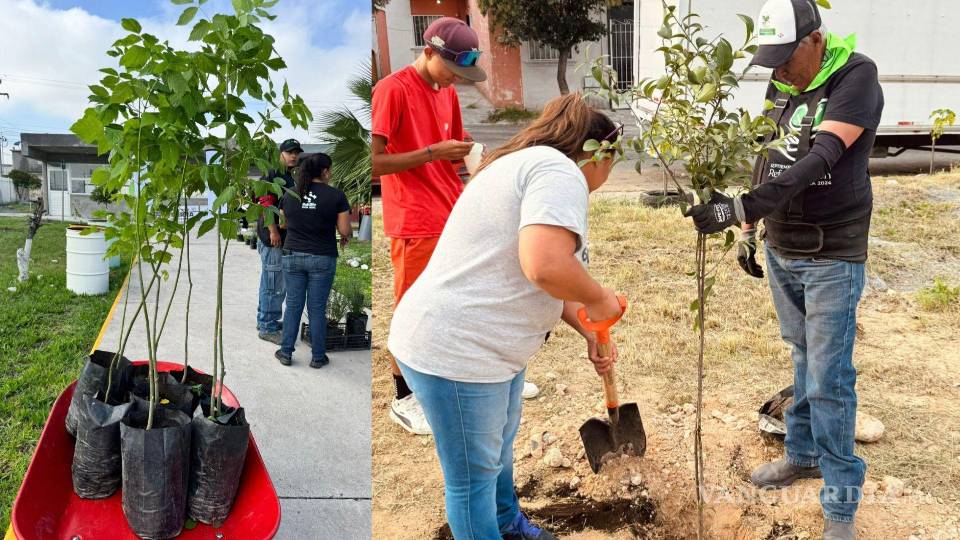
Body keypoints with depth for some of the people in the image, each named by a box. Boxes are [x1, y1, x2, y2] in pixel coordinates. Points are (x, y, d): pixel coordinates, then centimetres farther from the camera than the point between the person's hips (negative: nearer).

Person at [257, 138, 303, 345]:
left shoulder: (294, 178, 19)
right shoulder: (272, 175, -10)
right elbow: (265, 204, -19)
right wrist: (273, 231, -23)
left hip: (288, 239, 10)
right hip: (273, 238, -10)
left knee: (279, 284, 18)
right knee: (273, 285, -6)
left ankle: (266, 321, 30)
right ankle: (267, 327, 1)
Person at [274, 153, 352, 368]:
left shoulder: (289, 195, 2)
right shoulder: (336, 195, -9)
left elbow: (285, 223, 15)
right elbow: (345, 231, -8)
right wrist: (346, 236, 14)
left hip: (293, 256, 3)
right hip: (322, 259, -3)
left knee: (293, 305, 12)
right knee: (317, 309, 4)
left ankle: (286, 353, 18)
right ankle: (318, 357, 14)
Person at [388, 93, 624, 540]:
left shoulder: (529, 165, 17)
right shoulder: (561, 171, -16)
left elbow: (541, 279, 22)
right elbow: (545, 267, -32)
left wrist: (589, 332, 19)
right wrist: (598, 300, -13)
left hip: (491, 344, 11)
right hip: (456, 352, -11)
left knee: (499, 447, 30)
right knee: (473, 476, 9)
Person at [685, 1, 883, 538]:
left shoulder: (857, 76, -15)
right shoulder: (781, 84, 6)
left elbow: (821, 159, -28)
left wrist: (741, 207, -37)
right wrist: (751, 230, 16)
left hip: (832, 259, -6)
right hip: (781, 252, 6)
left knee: (829, 381, -2)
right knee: (803, 360, 19)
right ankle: (803, 454, 37)